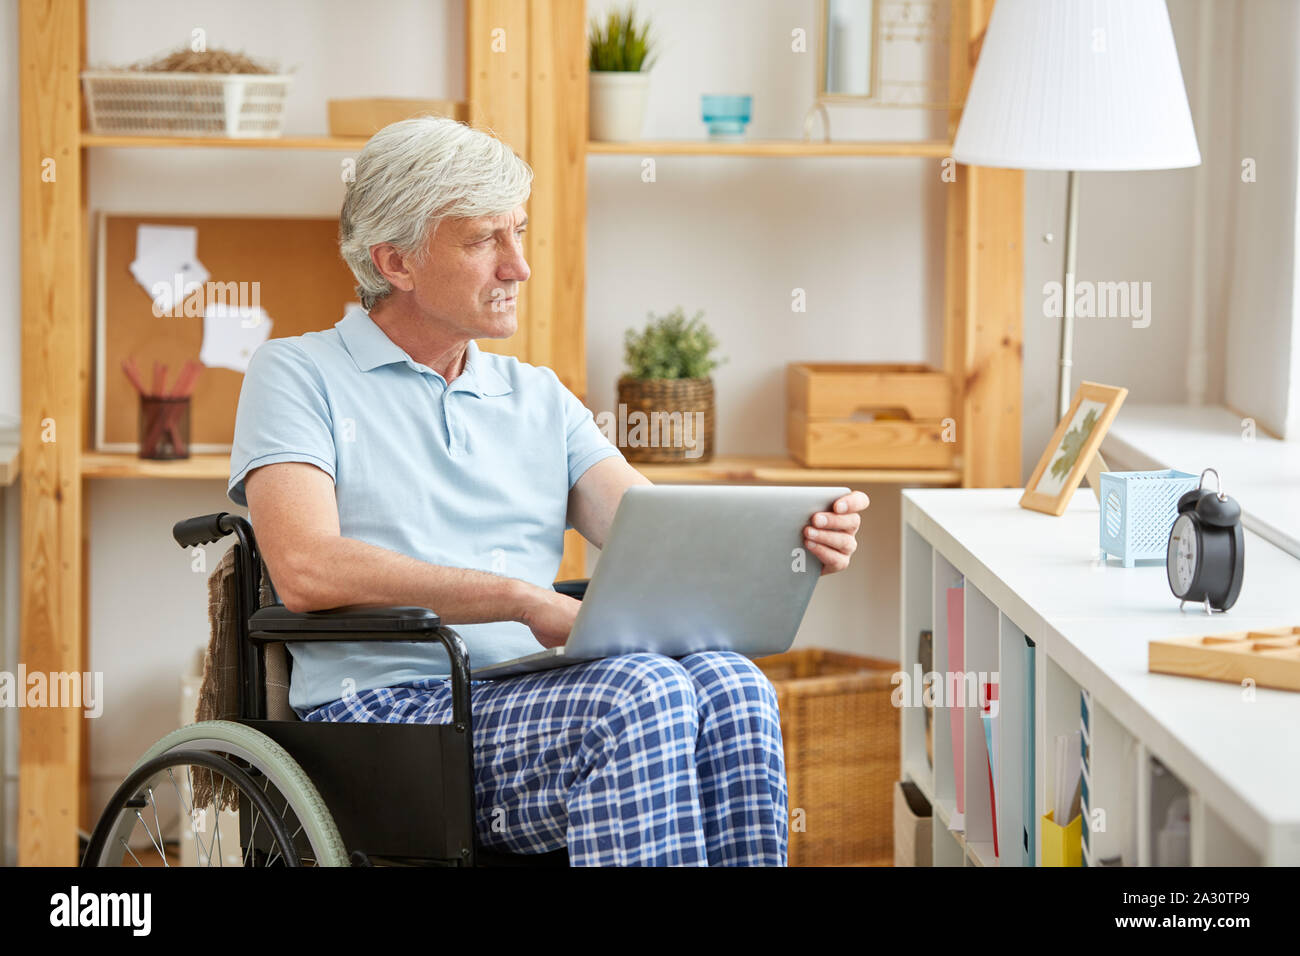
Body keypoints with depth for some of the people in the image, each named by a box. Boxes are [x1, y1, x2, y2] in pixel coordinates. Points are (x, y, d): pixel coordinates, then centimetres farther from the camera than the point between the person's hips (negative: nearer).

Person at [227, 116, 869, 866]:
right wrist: (525, 599, -18)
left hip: (544, 703, 5)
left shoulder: (538, 398, 24)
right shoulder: (299, 375, 7)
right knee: (644, 696, -31)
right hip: (390, 713, -5)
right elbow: (306, 570, -11)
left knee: (729, 685, -27)